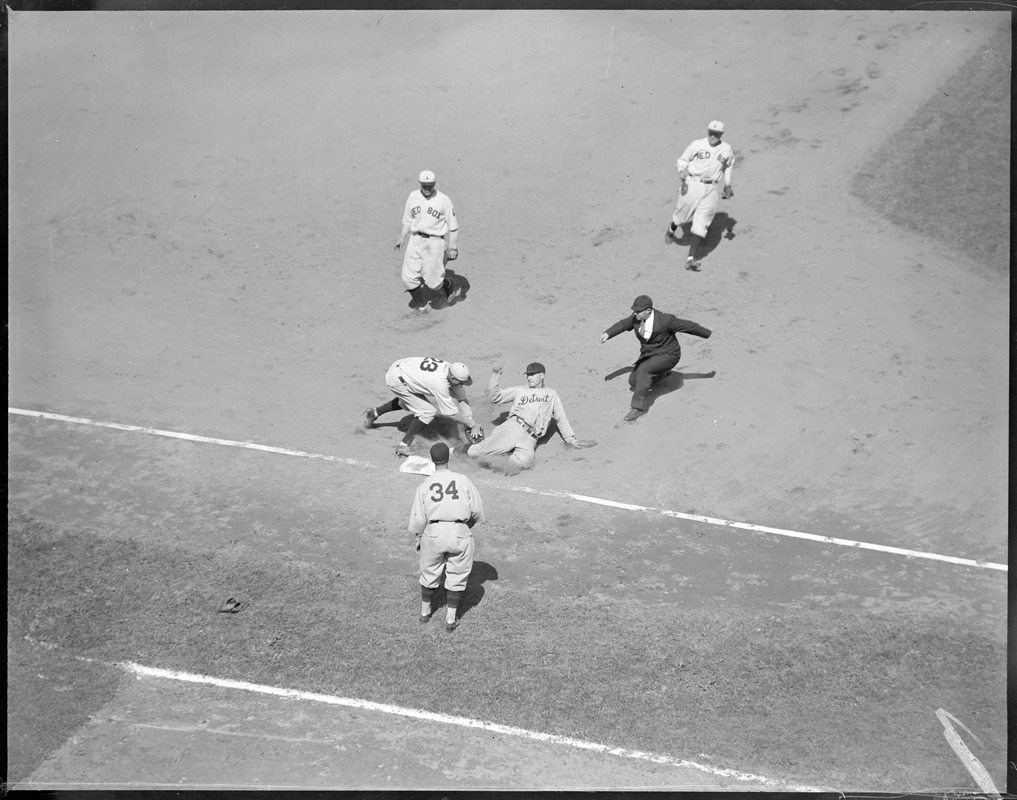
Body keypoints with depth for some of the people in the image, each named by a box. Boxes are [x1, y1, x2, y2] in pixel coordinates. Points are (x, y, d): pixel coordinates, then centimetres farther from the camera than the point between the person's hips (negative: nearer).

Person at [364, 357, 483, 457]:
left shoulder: (450, 368, -9)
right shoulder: (440, 383, -32)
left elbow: (462, 398, 0)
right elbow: (452, 413, -23)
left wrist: (472, 420, -5)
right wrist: (472, 425, -14)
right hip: (396, 379, -9)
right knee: (428, 412, -12)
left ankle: (374, 413, 46)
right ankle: (403, 445, -3)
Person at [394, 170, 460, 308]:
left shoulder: (444, 200, -7)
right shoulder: (413, 197, 5)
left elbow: (453, 226, -4)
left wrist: (453, 247, -7)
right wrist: (402, 238, 14)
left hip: (434, 242, -4)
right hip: (415, 240, 4)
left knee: (432, 279, -7)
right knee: (409, 276, -3)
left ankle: (447, 284, 27)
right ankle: (419, 302, 19)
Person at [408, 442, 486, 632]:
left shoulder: (425, 485, -2)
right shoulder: (464, 481, -3)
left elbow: (418, 518, -1)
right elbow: (478, 511, 1)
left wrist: (418, 539, 13)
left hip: (433, 533, 1)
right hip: (460, 534, -1)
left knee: (429, 573, 20)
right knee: (456, 576, 13)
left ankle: (425, 611, 36)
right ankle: (451, 618, 17)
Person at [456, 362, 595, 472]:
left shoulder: (551, 394, 26)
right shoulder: (519, 391, 24)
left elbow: (561, 418, 26)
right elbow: (495, 397, 18)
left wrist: (571, 439, 20)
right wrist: (495, 377, 6)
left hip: (530, 439, 0)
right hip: (514, 427, 0)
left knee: (524, 461, -31)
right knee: (487, 448, -21)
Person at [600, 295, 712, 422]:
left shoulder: (664, 320, -30)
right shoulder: (636, 317, -13)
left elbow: (688, 326, -18)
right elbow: (623, 324, 5)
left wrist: (708, 334, -7)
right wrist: (607, 334, -10)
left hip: (667, 356, -8)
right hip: (649, 354, 8)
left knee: (643, 369, -32)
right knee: (633, 381, 13)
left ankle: (639, 407, -25)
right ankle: (662, 371, 36)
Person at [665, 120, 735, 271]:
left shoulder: (727, 150, 5)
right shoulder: (697, 145, -2)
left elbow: (728, 167, 22)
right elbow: (683, 160, 6)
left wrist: (728, 185, 14)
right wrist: (682, 172, -15)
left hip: (711, 190, 1)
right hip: (692, 184, -1)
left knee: (701, 223, -8)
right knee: (682, 213, 8)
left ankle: (691, 257, -13)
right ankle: (671, 230, 46)